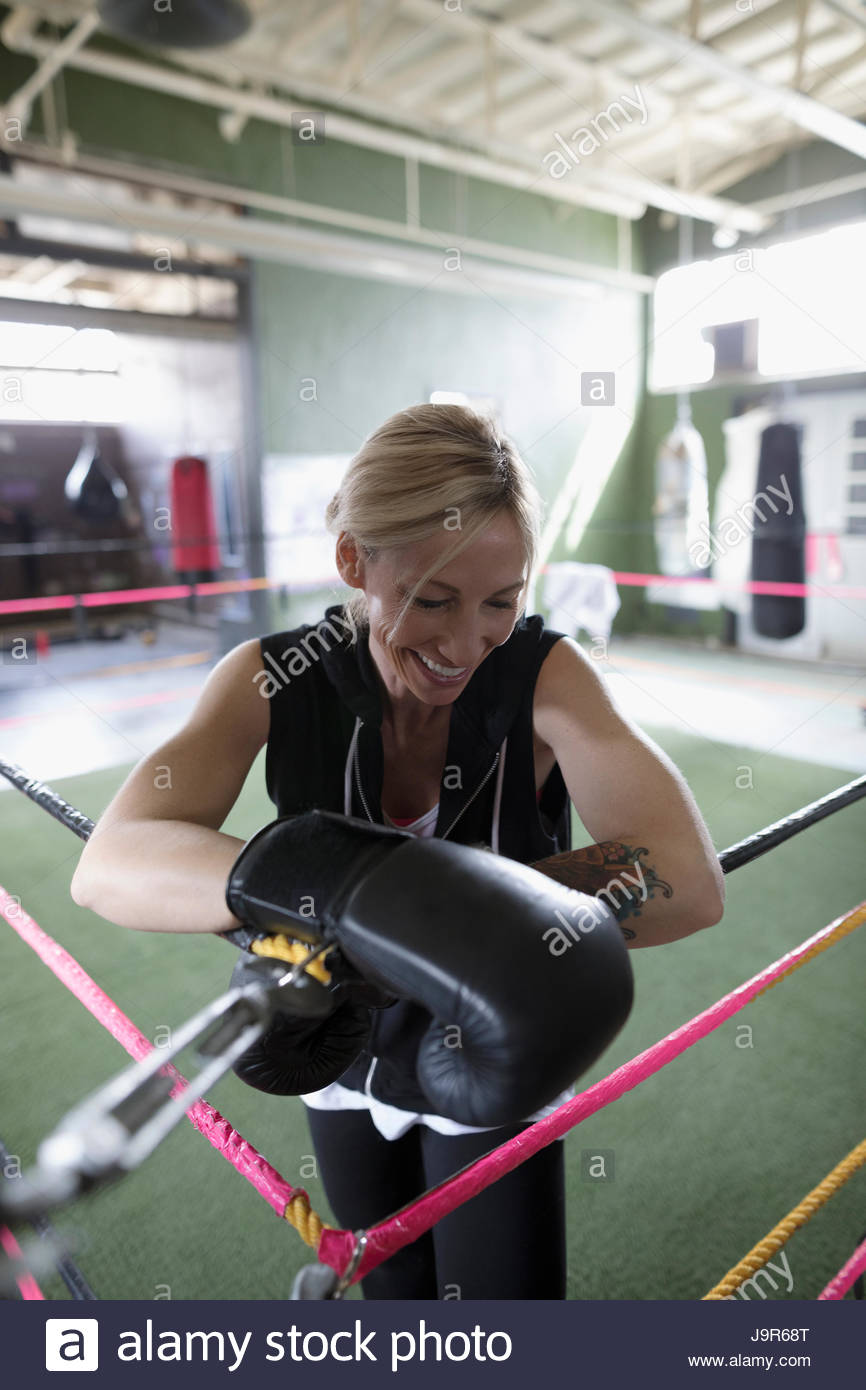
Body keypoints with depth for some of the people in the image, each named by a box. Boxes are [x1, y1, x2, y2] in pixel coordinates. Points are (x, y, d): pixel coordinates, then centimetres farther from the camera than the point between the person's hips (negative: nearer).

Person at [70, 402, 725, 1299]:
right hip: (345, 1063, 2)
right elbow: (110, 866, -36)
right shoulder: (274, 680, -23)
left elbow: (687, 883, -38)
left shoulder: (542, 675, -25)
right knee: (394, 1289, 26)